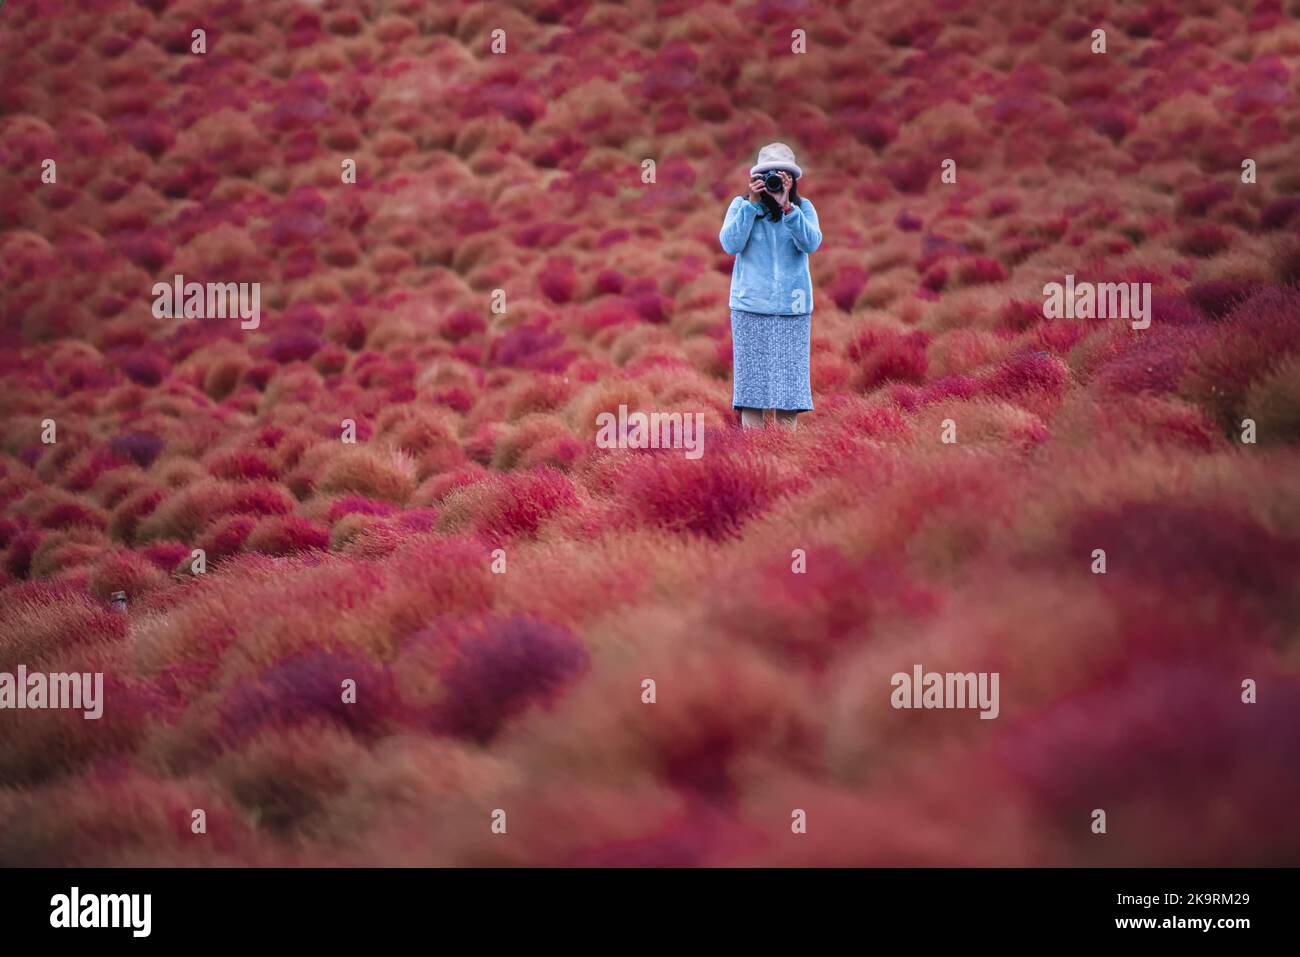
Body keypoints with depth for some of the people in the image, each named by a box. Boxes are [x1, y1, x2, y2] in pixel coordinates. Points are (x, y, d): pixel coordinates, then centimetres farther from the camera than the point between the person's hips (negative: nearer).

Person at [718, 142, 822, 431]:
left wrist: (786, 206, -20)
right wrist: (752, 202, -14)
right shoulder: (741, 205, 4)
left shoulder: (803, 208, 5)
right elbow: (730, 244, -9)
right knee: (751, 379, -3)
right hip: (750, 306, -1)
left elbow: (811, 243, -11)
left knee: (788, 378, -2)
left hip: (792, 308, 1)